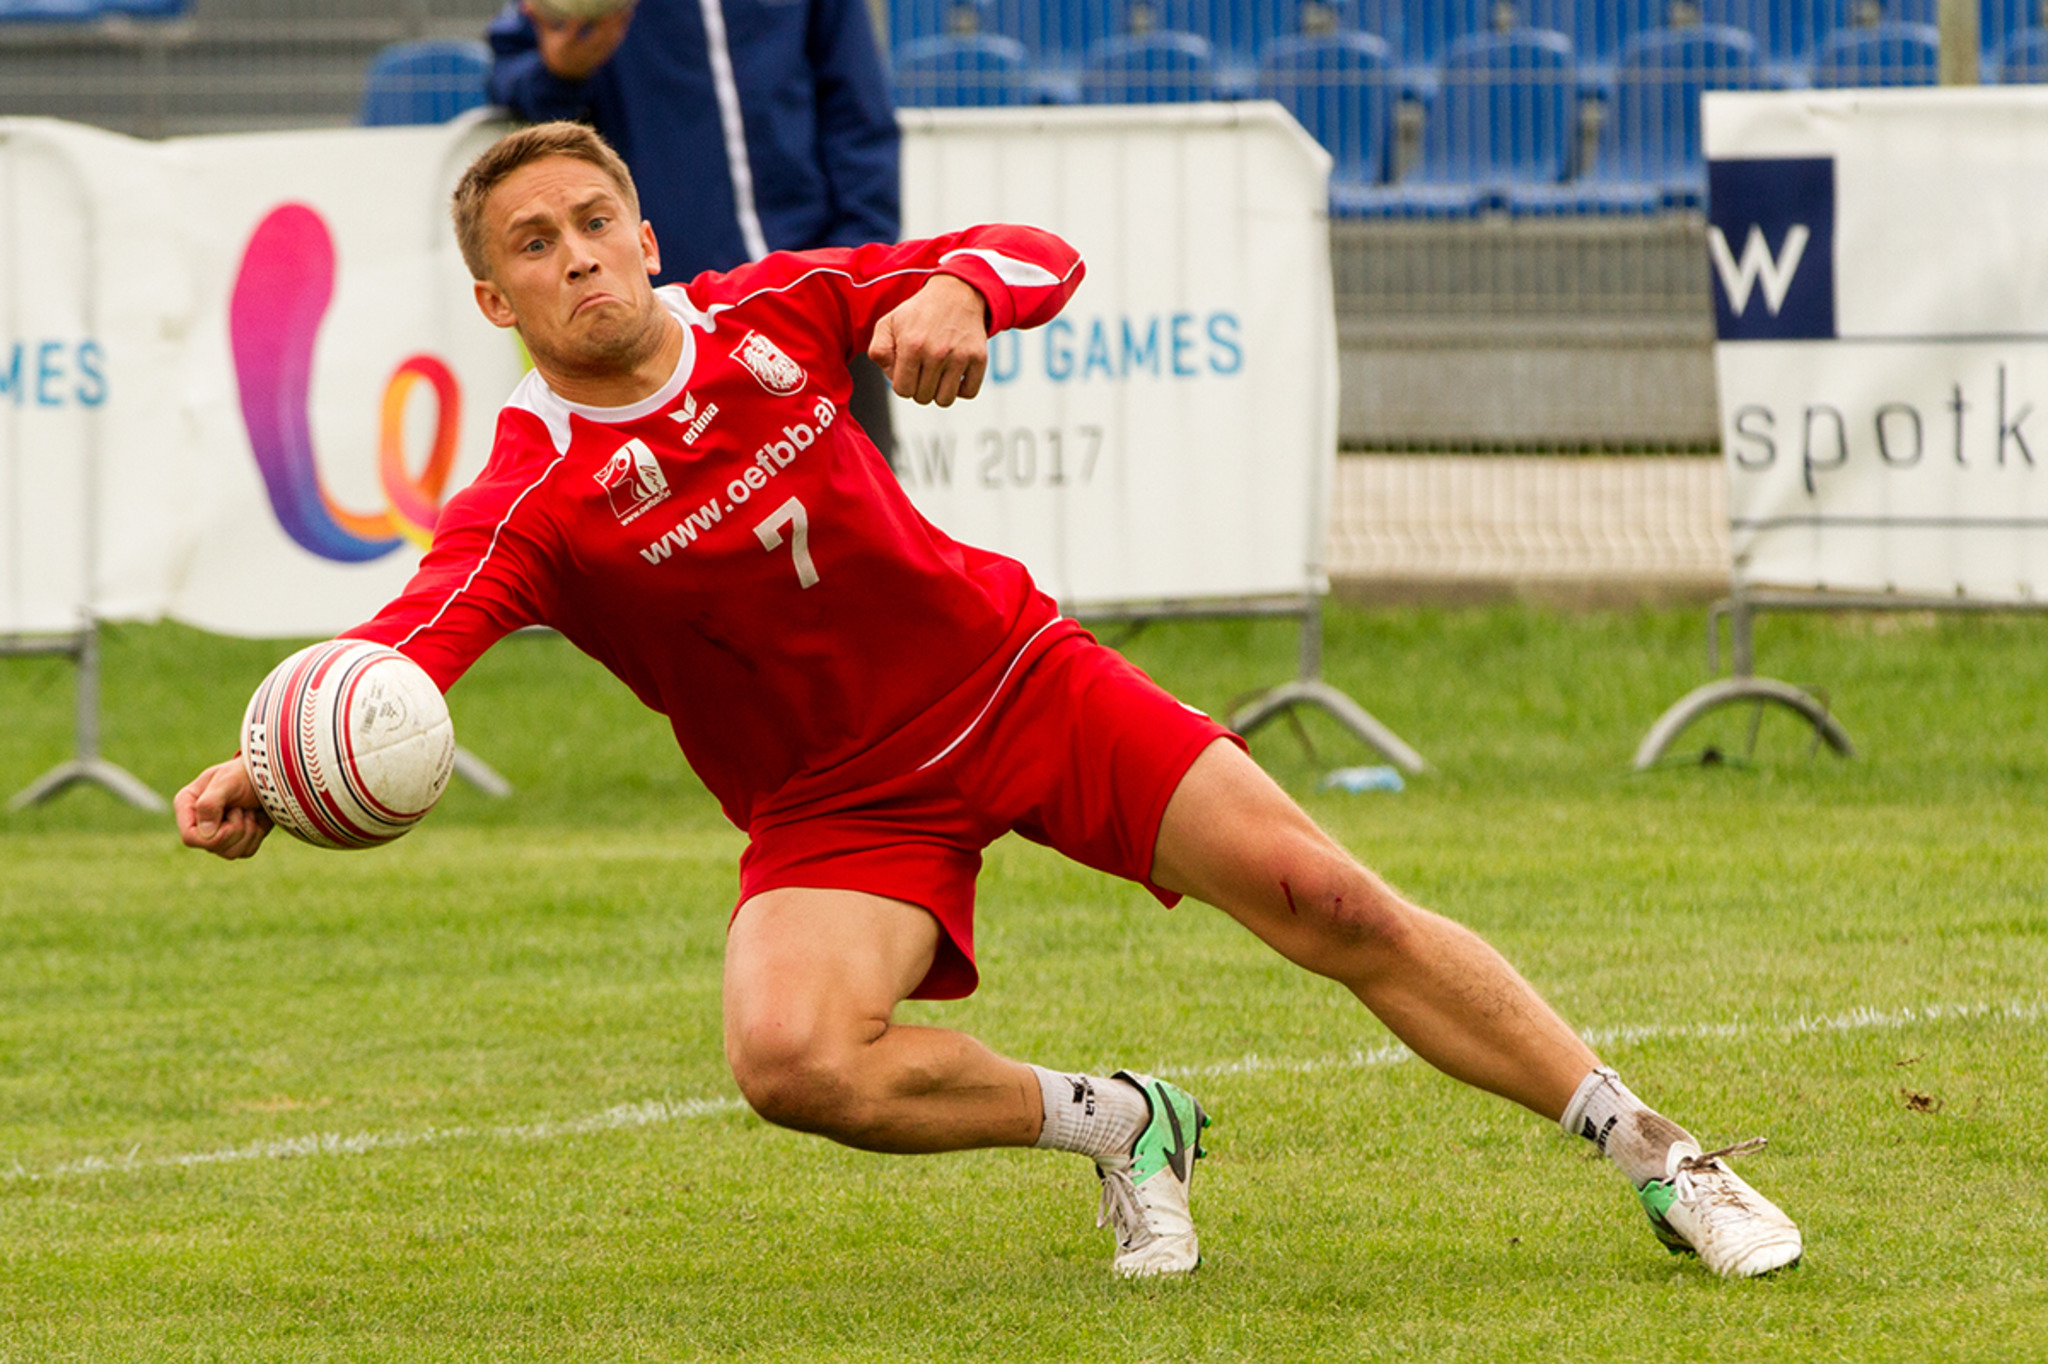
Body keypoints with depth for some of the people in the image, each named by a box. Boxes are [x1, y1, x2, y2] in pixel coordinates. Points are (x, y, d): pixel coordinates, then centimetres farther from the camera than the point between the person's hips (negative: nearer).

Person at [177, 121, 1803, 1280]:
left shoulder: (772, 312, -8)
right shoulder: (530, 500, -18)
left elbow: (1044, 260, -6)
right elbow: (408, 645, -35)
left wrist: (956, 287, -30)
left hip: (1016, 675, 1)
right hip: (838, 809, -1)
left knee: (1330, 904, -6)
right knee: (791, 1056, -29)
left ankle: (1657, 1155, 6)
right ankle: (1113, 1125, -3)